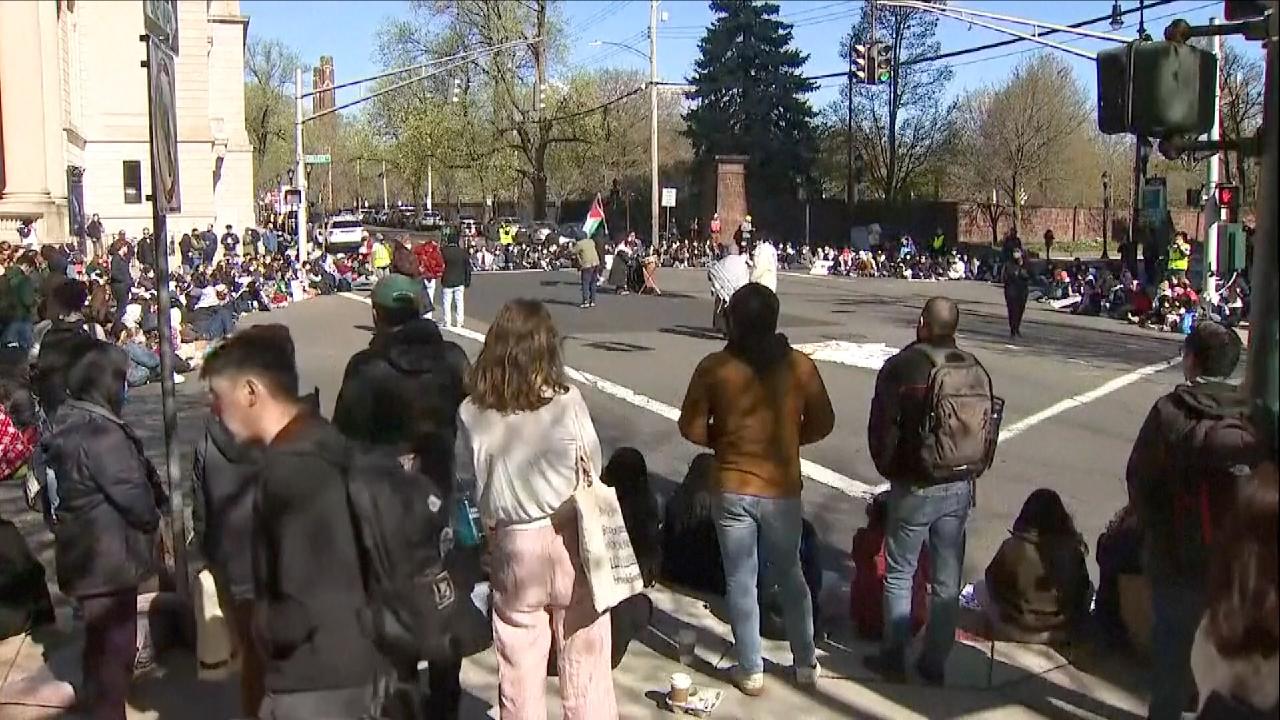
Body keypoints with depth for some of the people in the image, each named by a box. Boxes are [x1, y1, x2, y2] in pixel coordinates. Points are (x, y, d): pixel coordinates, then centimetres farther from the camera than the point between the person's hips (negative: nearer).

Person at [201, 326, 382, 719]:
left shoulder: (294, 466, -24)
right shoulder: (312, 442, 7)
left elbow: (306, 600, -27)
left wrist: (265, 628, -9)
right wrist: (269, 624, 8)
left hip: (316, 676, -9)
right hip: (325, 665, 9)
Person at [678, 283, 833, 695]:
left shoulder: (714, 367, -12)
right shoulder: (800, 366, -7)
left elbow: (691, 428, -7)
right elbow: (822, 423, 1)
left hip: (733, 488, -2)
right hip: (782, 489, 2)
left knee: (741, 582, 12)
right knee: (789, 576, 21)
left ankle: (751, 672, 20)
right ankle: (806, 663, 31)